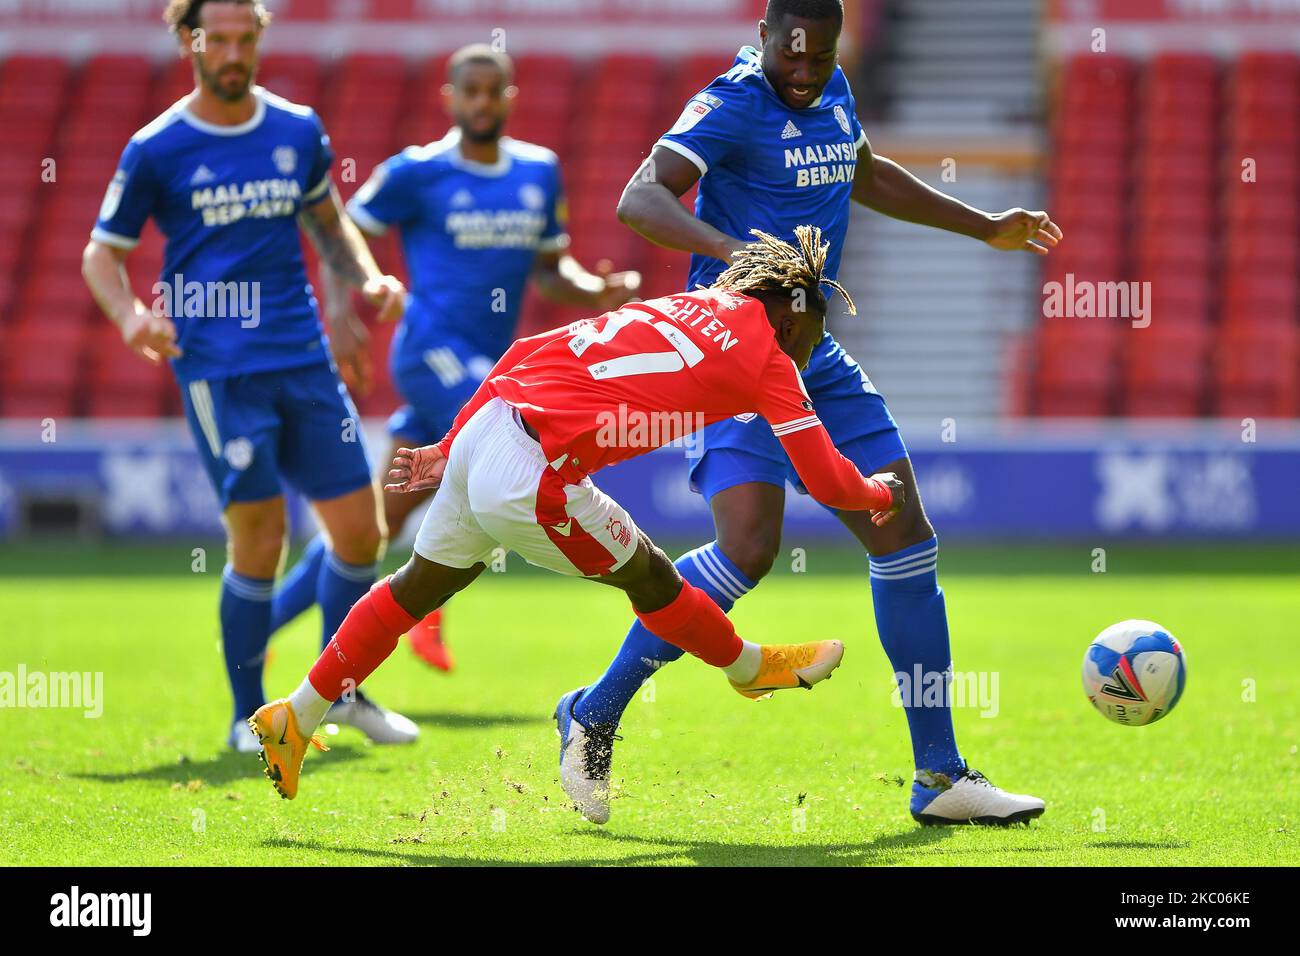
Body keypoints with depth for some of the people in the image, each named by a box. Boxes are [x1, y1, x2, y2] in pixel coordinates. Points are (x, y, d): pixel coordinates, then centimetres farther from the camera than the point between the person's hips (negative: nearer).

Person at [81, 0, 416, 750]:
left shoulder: (299, 131, 9)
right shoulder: (156, 150, -2)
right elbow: (102, 253, 4)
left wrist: (368, 276, 8)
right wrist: (129, 314, -15)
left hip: (305, 359, 4)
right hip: (219, 369, -4)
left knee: (359, 526, 3)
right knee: (259, 538, -9)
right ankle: (249, 716, 8)